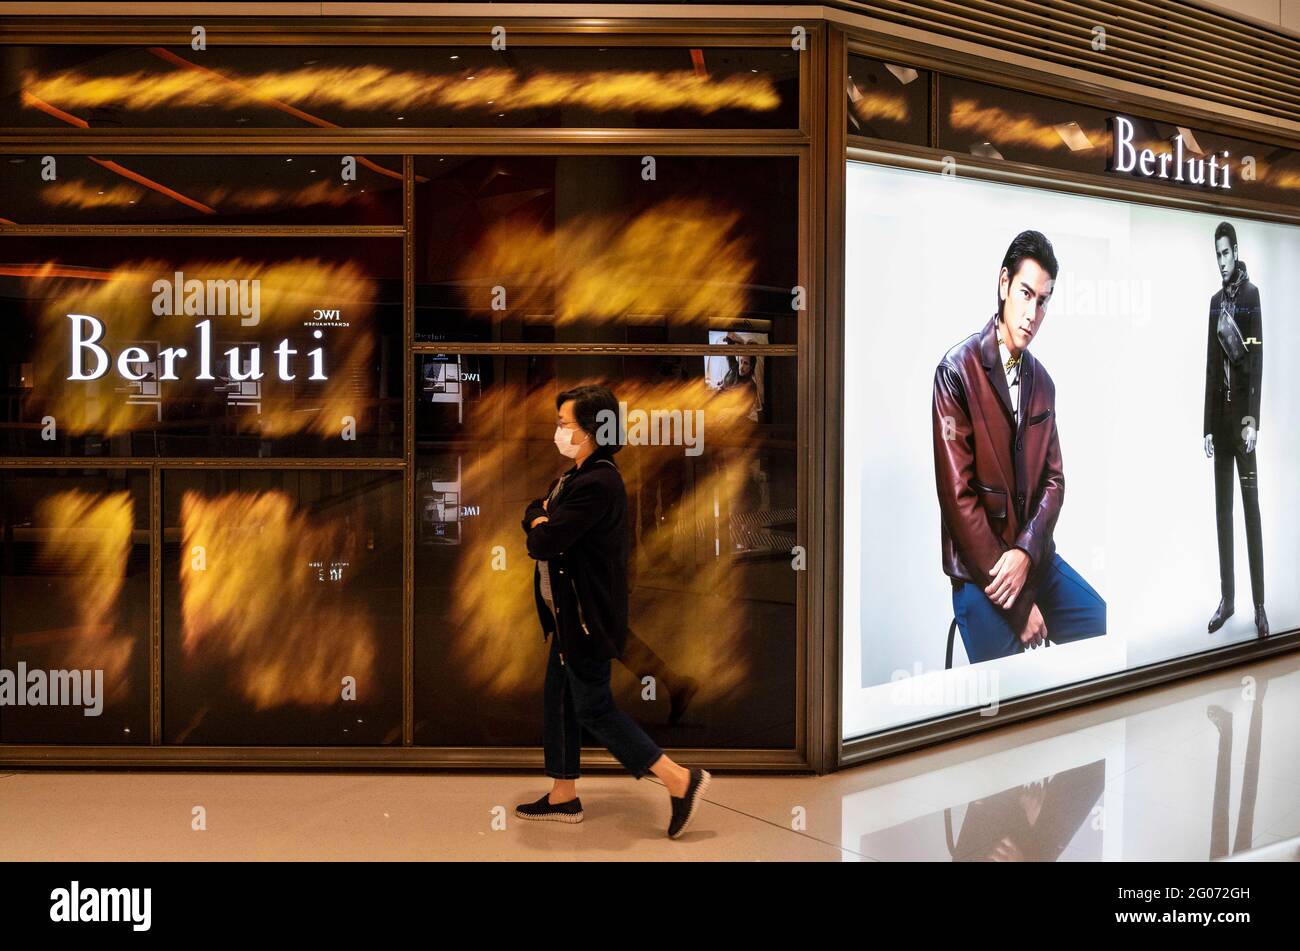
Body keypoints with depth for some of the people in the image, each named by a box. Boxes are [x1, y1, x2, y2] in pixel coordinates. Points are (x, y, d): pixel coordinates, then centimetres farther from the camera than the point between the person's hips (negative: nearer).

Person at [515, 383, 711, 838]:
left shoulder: (597, 484, -24)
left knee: (593, 706, -3)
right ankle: (563, 796, 27)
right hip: (569, 612, 10)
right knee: (559, 698, 16)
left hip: (588, 616, -10)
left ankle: (681, 780, 3)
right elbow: (532, 512, 13)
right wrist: (543, 518, -9)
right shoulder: (577, 476, 11)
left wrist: (541, 531, -4)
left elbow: (543, 543, -26)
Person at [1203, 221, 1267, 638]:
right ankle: (1227, 599, 14)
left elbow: (1257, 358, -12)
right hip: (1219, 412, 6)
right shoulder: (1215, 301, 14)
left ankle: (1259, 606, 0)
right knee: (1222, 508, 8)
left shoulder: (1251, 295, -5)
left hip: (1242, 411, -6)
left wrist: (1252, 418, -19)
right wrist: (1207, 426, 11)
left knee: (1250, 506, -5)